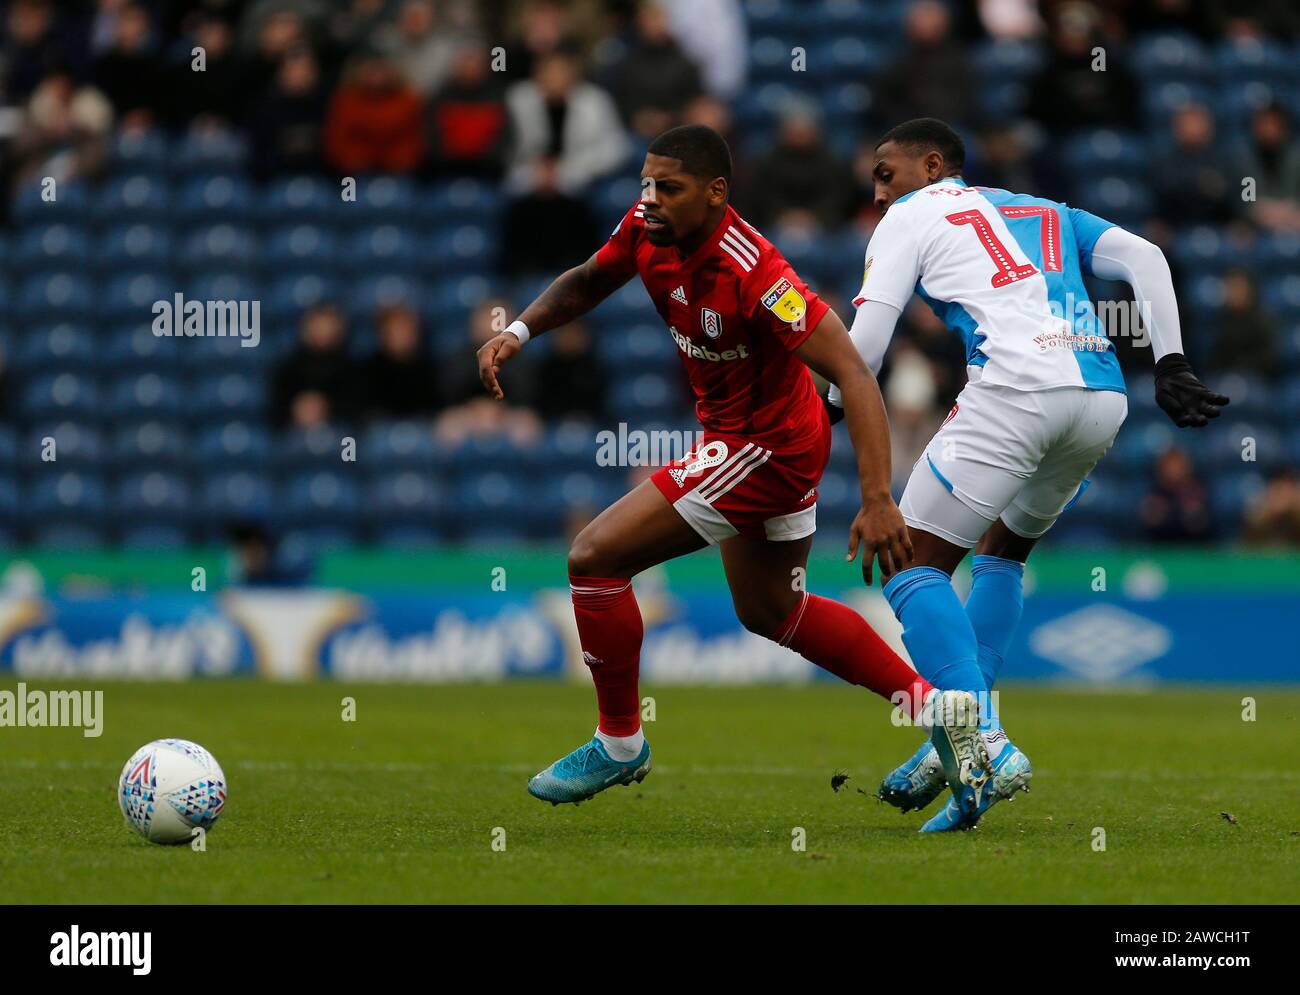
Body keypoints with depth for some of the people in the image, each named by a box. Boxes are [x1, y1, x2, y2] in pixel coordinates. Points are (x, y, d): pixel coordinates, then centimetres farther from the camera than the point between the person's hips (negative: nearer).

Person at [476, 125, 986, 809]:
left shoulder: (753, 275, -31)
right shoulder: (647, 230, -8)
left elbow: (853, 376, -33)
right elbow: (586, 283, 14)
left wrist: (877, 501, -40)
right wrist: (519, 330, -5)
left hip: (765, 447, -10)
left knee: (594, 558, -10)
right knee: (771, 613, 24)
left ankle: (619, 745, 7)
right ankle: (935, 708, 27)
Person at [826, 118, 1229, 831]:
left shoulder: (911, 216, 17)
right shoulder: (1046, 212, 33)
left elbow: (865, 343, 9)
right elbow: (1144, 259, 18)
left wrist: (830, 409, 26)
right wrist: (1169, 365, 13)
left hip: (1017, 387, -6)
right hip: (1102, 396, 6)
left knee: (914, 562, 2)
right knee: (1001, 549, 27)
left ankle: (984, 744, -16)